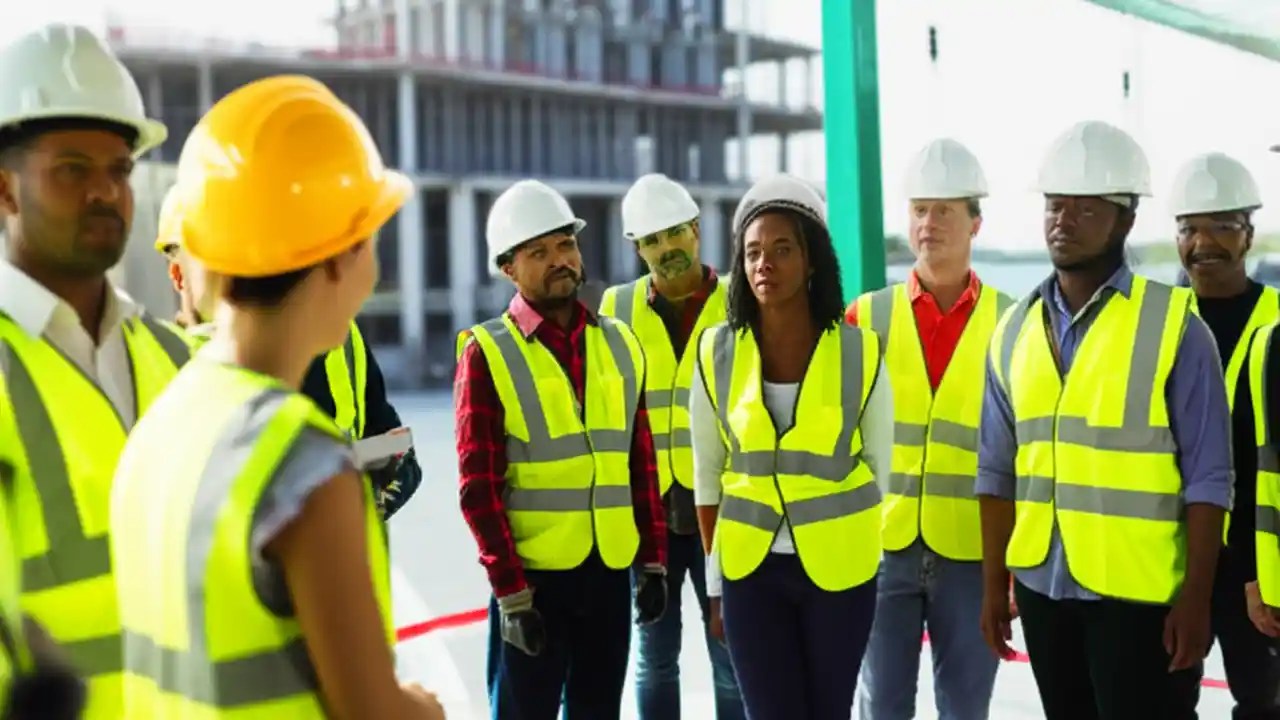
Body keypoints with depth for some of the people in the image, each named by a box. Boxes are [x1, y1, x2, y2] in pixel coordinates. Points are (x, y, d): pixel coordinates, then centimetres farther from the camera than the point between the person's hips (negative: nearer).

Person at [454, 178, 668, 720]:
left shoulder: (620, 344, 8)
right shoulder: (488, 352, -6)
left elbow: (642, 463, 11)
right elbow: (478, 485, -9)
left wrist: (653, 561, 7)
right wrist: (509, 589, -13)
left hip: (612, 571, 4)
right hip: (532, 574, -4)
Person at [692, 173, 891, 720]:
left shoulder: (860, 352, -7)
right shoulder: (717, 351, -4)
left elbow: (878, 466, 2)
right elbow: (707, 474, 4)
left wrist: (870, 553, 6)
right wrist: (715, 575, 5)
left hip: (839, 568, 0)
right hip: (750, 570, 1)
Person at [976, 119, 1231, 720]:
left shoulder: (1173, 324, -8)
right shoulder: (1015, 329, 5)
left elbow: (1207, 478, -8)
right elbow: (998, 470, 8)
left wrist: (1196, 598, -12)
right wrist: (994, 583, 7)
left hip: (1140, 594, -4)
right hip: (1043, 588, 5)